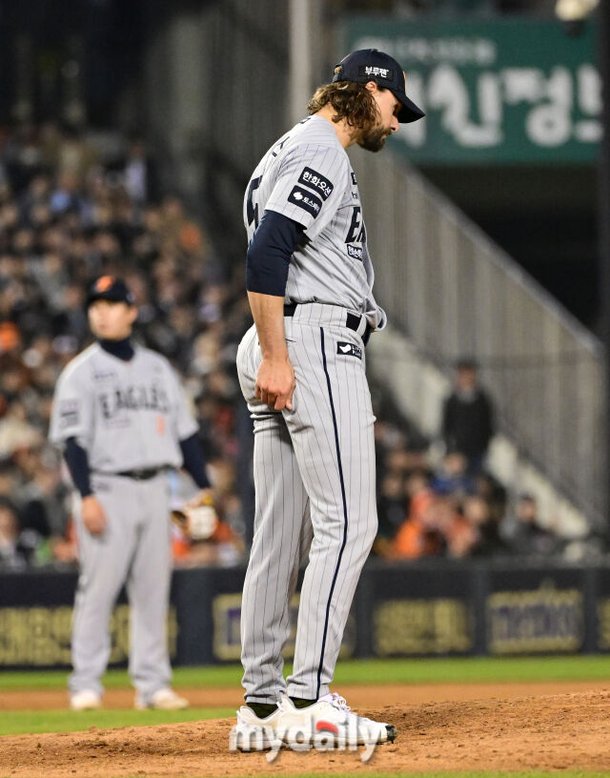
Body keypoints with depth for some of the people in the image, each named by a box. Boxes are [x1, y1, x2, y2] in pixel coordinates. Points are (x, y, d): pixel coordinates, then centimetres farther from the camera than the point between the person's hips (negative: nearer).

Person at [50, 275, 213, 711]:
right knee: (98, 586, -8)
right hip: (107, 490, -5)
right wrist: (86, 496, -18)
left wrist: (204, 486, 9)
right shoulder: (81, 372, -1)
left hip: (155, 490, 5)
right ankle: (86, 683, -4)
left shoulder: (158, 367, 14)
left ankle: (152, 684, 8)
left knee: (154, 589, 4)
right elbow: (72, 437, -8)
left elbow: (185, 430, 16)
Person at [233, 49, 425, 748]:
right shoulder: (319, 155, -8)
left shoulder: (290, 153, 25)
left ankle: (261, 703, 10)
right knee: (346, 523, -13)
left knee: (280, 534, 9)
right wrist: (275, 358, -24)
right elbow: (265, 254, -20)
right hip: (314, 343, -11)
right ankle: (308, 697, -18)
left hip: (281, 356, 11)